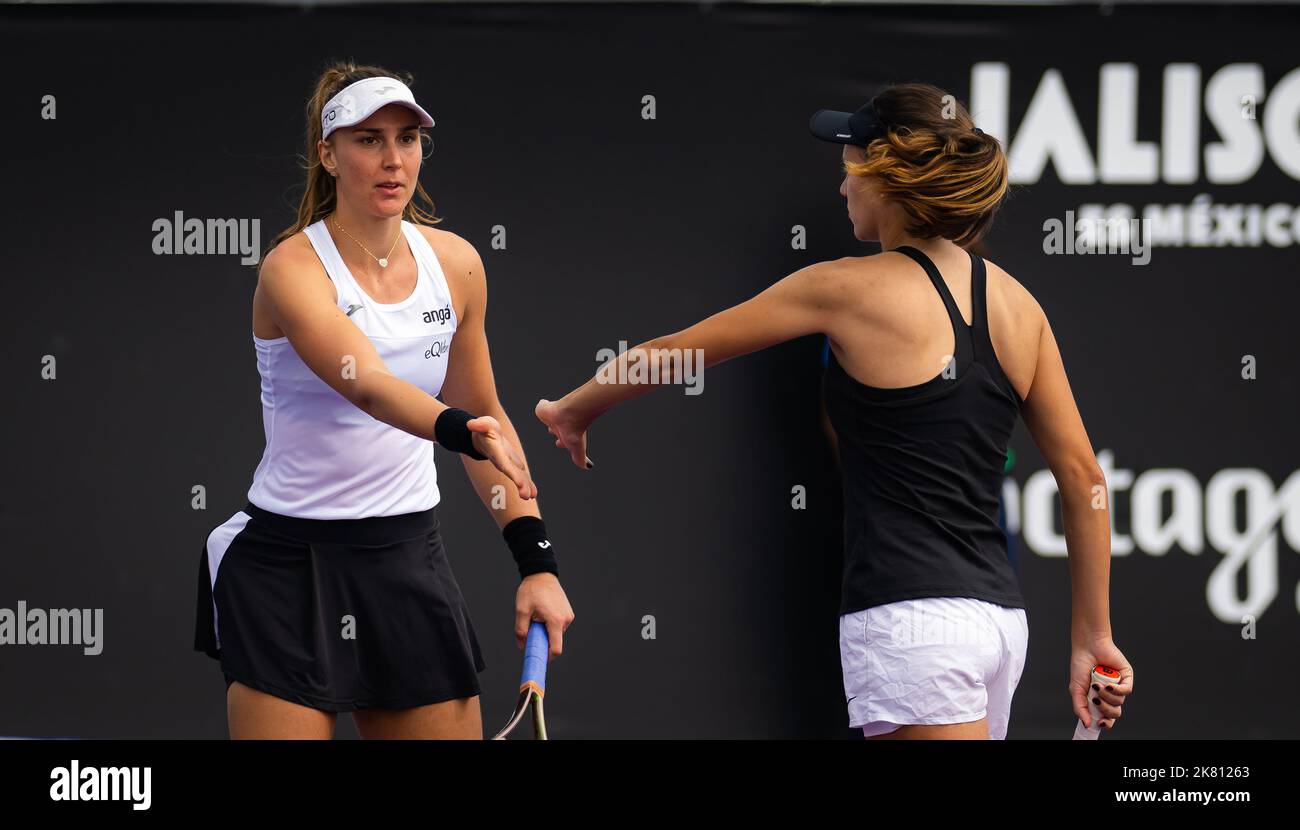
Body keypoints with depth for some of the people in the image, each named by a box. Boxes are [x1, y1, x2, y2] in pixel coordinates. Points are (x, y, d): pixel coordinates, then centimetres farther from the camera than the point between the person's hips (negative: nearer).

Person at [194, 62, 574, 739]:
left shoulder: (455, 263, 2)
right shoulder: (293, 268, -15)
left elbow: (483, 413, 13)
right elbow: (364, 383, -33)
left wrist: (537, 562, 4)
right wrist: (463, 430, -51)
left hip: (410, 557, 5)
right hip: (290, 564, -5)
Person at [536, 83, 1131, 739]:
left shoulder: (849, 289, -4)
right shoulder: (1015, 303, 10)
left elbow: (670, 355, 7)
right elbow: (1083, 478, 11)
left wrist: (573, 410, 24)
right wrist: (1092, 637, 17)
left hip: (909, 618, -7)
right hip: (1000, 616, 7)